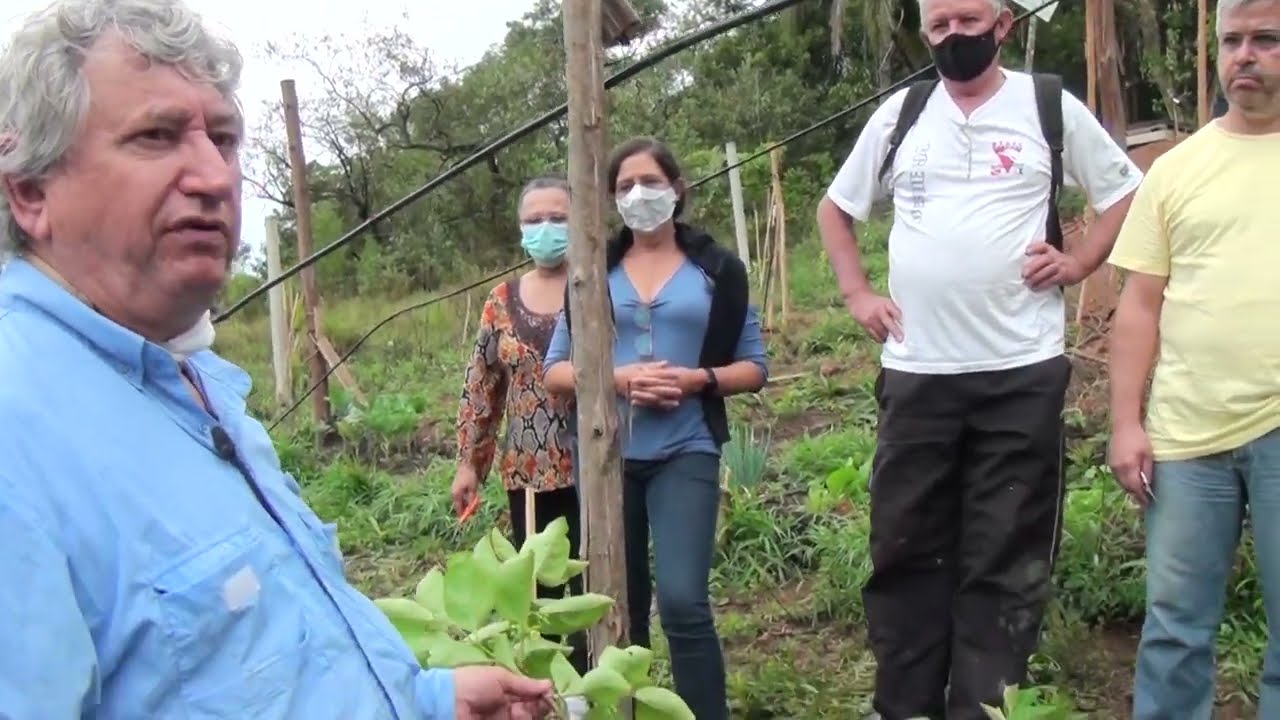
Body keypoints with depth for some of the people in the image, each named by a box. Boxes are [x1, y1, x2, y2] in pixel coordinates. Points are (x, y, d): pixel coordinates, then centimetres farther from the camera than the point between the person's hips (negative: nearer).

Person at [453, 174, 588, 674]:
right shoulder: (502, 301, 7)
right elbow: (480, 386, 10)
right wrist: (468, 462, 8)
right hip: (527, 472, 4)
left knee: (592, 589, 3)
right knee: (535, 590, 12)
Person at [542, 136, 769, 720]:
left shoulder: (718, 269, 5)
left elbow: (755, 367, 6)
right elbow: (555, 371, 6)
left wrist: (698, 378, -13)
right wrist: (618, 377, -12)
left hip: (685, 454, -2)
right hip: (607, 455, 2)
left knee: (683, 602, -13)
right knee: (620, 607, 9)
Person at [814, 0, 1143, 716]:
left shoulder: (1050, 106, 4)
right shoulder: (900, 114, 10)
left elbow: (1129, 193, 11)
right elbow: (835, 208, 21)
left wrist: (1076, 263, -3)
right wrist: (857, 293, 8)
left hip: (1022, 371, -2)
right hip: (916, 372, 3)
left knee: (1005, 561, 3)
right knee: (904, 550, 9)